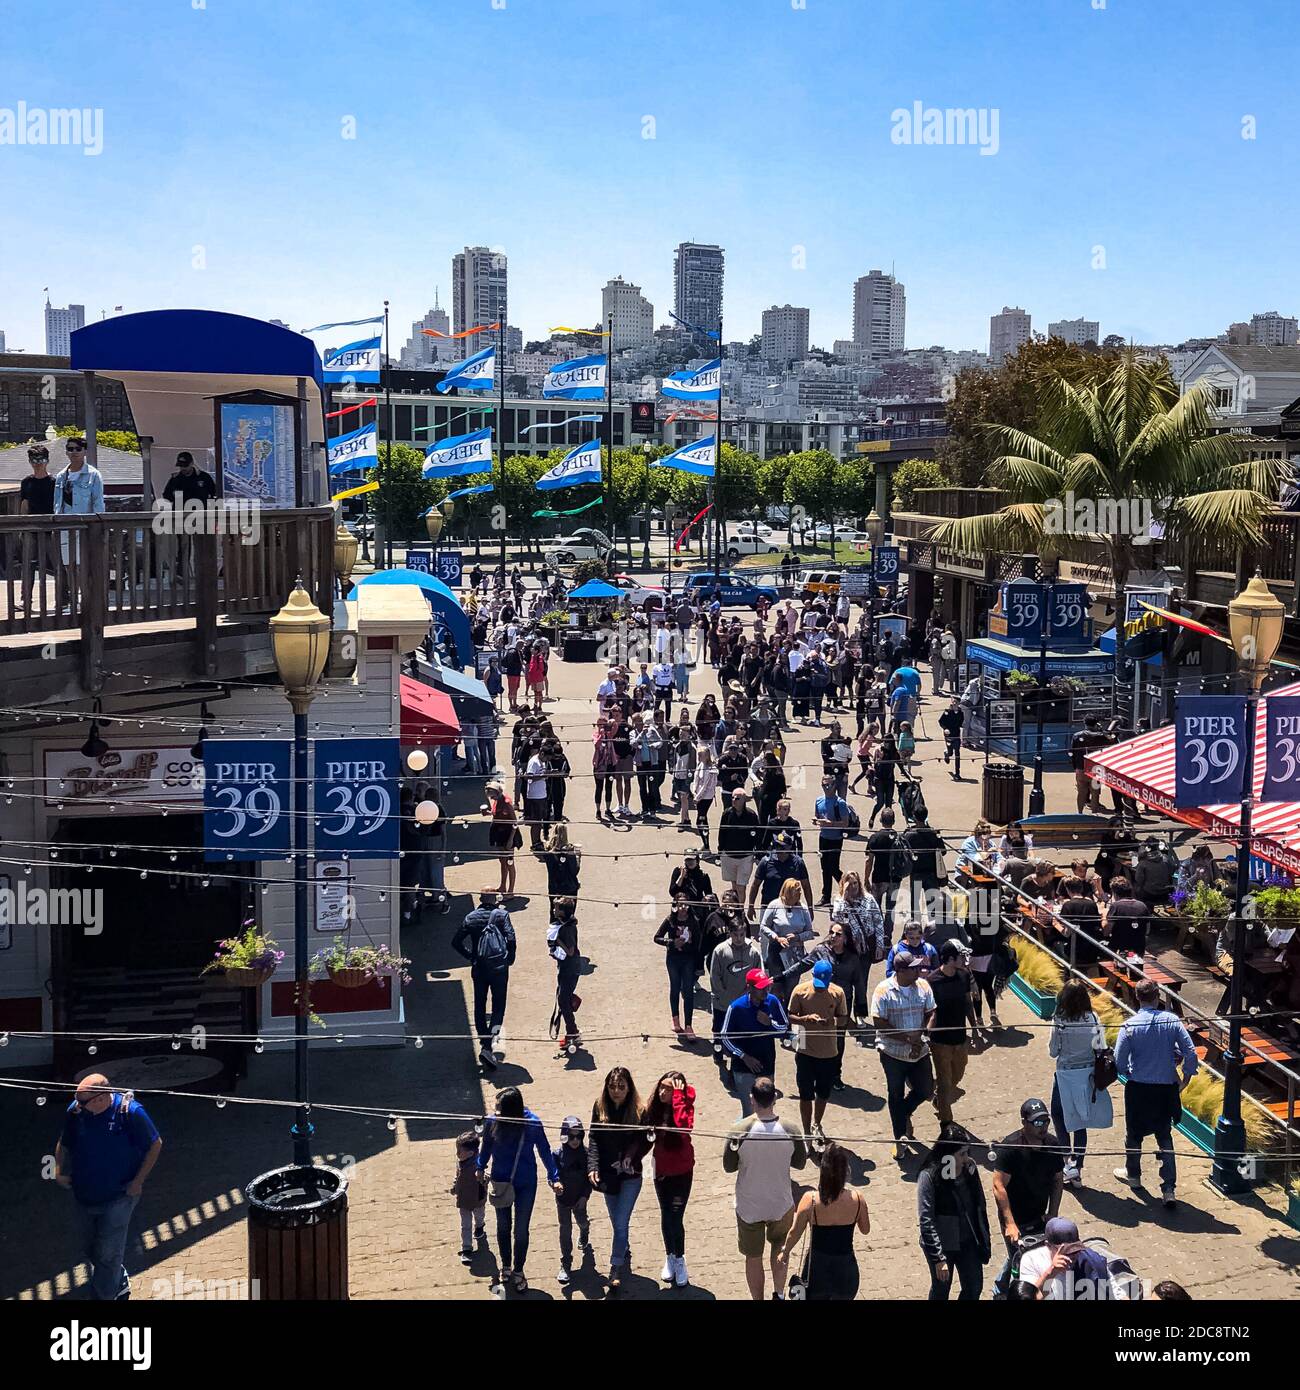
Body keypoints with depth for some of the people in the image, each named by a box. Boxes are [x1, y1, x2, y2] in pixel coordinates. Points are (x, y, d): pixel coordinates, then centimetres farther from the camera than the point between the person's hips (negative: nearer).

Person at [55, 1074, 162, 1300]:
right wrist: (59, 1171, -7)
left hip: (118, 1197, -5)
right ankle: (120, 1284, 44)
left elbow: (155, 1145, -10)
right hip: (84, 1195, 5)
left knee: (107, 1254, 0)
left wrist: (138, 1182, -11)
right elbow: (63, 1145, 8)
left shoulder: (130, 1112, -23)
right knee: (90, 1249, 21)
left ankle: (104, 1295, 19)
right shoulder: (75, 1111, -11)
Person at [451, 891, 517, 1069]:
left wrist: (471, 957, 11)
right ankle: (487, 1046, -15)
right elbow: (511, 940, -14)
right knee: (498, 1006, 3)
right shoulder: (502, 915, -4)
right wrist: (510, 959, 1)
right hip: (499, 967, -2)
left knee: (479, 1007, 17)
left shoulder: (471, 917, 4)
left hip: (478, 968, 2)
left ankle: (485, 1045, 20)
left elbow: (456, 942, 2)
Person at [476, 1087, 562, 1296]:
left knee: (521, 1230, 10)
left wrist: (554, 1178, -8)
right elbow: (486, 1146, -1)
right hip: (501, 1182, 2)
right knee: (503, 1228, 19)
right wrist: (481, 1167, 13)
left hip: (526, 1183, -2)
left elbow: (544, 1151, -10)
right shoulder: (493, 1122, -21)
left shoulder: (532, 1124, -25)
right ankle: (506, 1269, 39)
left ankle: (518, 1272, 31)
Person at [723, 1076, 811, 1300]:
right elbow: (799, 1163, -3)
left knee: (753, 1258, 18)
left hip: (748, 1207, -1)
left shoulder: (739, 1131, -22)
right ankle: (778, 1294, 33)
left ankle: (758, 1299, 30)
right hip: (781, 1205, 1)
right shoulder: (790, 1130, -19)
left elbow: (728, 1167, -10)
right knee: (779, 1248, 29)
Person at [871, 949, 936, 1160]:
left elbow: (931, 1014, 1)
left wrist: (923, 1036, -17)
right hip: (894, 1053, -3)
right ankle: (900, 1139, 28)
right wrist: (908, 1038, -21)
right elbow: (880, 1024, -17)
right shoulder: (884, 990, -17)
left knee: (925, 1091, 10)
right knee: (896, 1096, 11)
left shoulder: (922, 986, -5)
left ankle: (905, 1113, 42)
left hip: (920, 1052, 3)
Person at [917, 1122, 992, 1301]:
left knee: (974, 1287, 15)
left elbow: (979, 1205, 4)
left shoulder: (970, 1168, -9)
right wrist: (938, 1258, -23)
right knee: (941, 1290, 16)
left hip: (968, 1243, 5)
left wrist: (985, 1236, 8)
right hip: (942, 1246, -5)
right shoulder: (929, 1176, -24)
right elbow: (927, 1221, -23)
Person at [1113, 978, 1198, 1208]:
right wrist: (1187, 1076, 6)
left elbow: (1119, 1062, -11)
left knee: (1134, 1133, 20)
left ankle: (1133, 1174, 41)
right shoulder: (1172, 1021, -9)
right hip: (1166, 1088, 2)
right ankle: (1168, 1189, 7)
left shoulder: (1130, 1025, -13)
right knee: (1165, 1137, 14)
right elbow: (1190, 1053, -10)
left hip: (1138, 1088, -2)